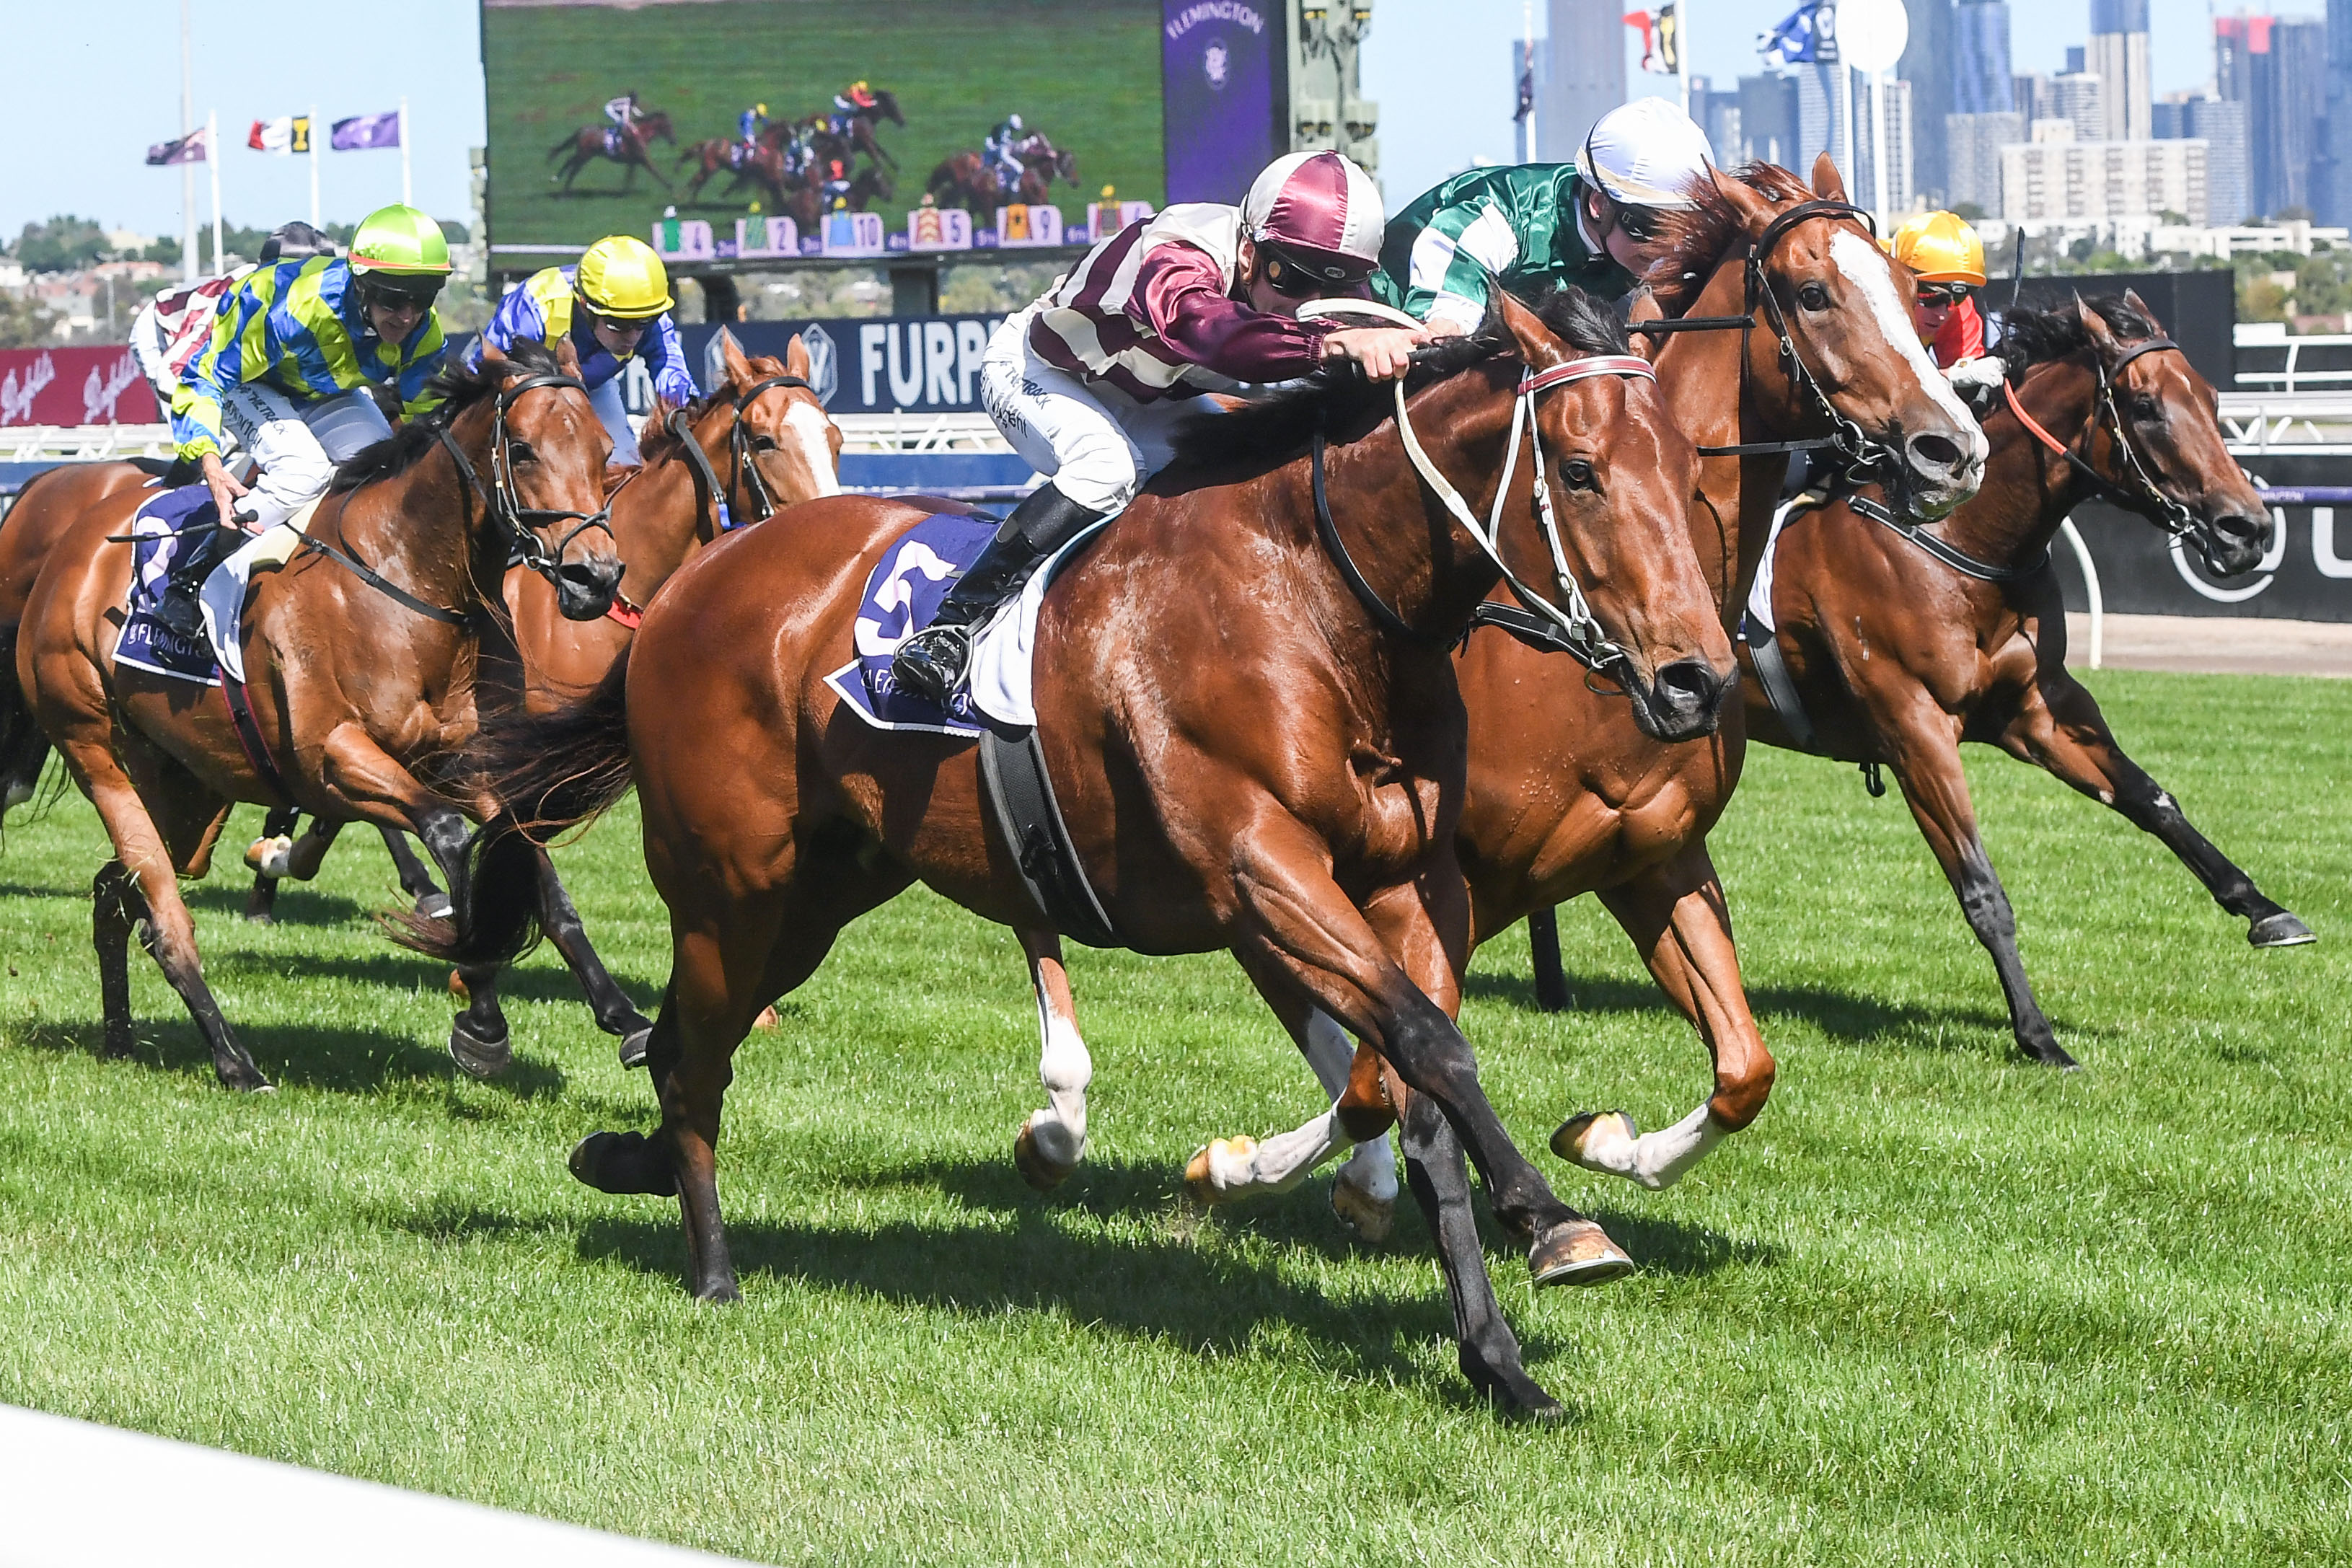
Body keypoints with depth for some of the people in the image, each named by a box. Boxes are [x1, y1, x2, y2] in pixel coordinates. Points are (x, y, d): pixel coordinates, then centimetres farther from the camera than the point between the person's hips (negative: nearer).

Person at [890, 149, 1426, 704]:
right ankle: (954, 623, -31)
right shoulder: (1173, 261, -45)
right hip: (1034, 372, -7)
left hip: (1145, 401, 7)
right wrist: (1333, 344, -82)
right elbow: (1202, 326, -67)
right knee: (1107, 464, -35)